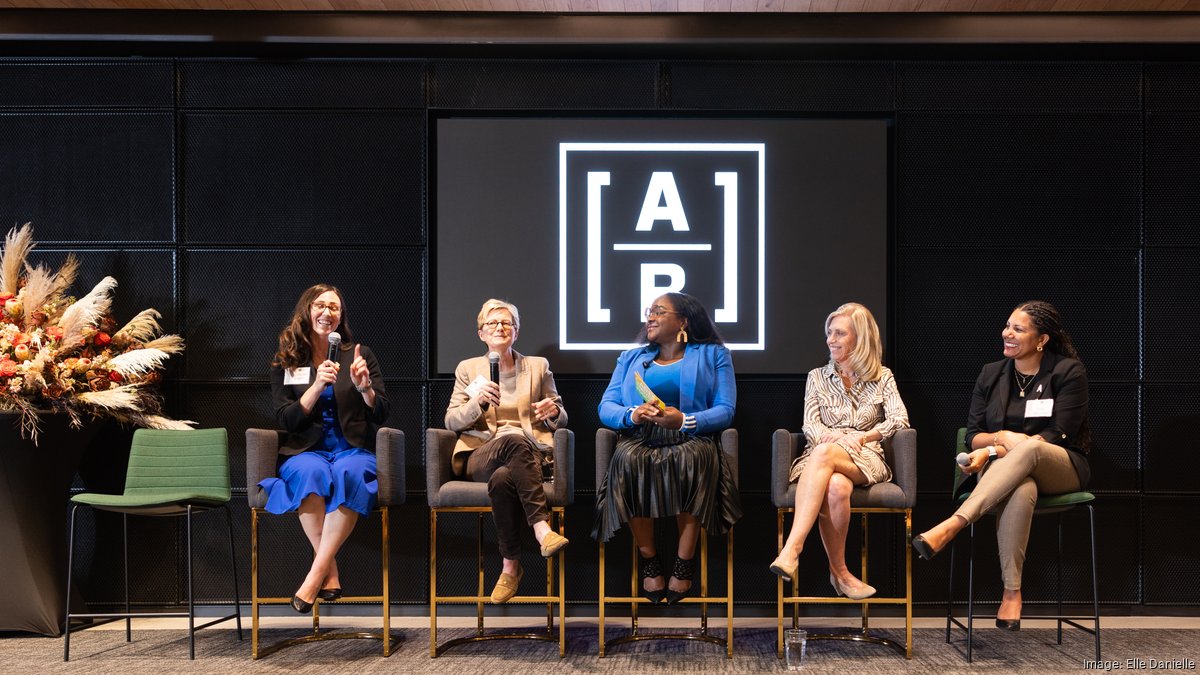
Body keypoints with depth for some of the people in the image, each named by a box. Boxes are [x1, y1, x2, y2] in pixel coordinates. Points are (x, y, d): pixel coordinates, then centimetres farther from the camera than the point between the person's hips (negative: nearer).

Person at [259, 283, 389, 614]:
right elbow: (285, 420, 1)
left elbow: (381, 415, 7)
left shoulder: (360, 355, 12)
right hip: (306, 450, 0)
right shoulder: (285, 363, 12)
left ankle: (316, 574, -32)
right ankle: (331, 573, -28)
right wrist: (317, 386, -13)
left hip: (354, 449, 0)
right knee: (310, 473, -36)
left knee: (348, 473, -37)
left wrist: (365, 388, -14)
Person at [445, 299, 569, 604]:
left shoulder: (538, 366, 17)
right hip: (480, 456, 0)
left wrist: (554, 412, -9)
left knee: (502, 479, -38)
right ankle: (541, 528, -44)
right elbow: (451, 421, 7)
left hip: (530, 453, 1)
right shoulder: (468, 369, 17)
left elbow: (561, 419, 18)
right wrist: (478, 401, -14)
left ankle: (511, 567, -33)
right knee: (514, 440, -39)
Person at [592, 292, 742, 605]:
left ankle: (684, 562, -27)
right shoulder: (631, 358, 24)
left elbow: (725, 410, 2)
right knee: (628, 459, -34)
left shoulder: (713, 355, 15)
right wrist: (632, 415, -12)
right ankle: (648, 558, -21)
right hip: (640, 438, 2)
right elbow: (606, 407, 12)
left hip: (690, 438, -2)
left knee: (693, 457, -38)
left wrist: (685, 420, -17)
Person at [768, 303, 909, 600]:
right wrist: (829, 435, -16)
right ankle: (839, 572, -28)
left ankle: (791, 550, -46)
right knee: (836, 487, -39)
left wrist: (863, 436, -16)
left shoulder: (882, 378, 15)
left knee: (823, 453, -38)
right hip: (821, 460, 1)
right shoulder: (817, 377, 19)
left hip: (865, 460, -1)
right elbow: (810, 426, 7)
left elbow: (900, 419, 0)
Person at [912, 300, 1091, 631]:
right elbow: (972, 435, 9)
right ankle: (1011, 592, -38)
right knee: (1020, 491, -38)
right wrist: (1002, 436, -15)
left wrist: (992, 451, -16)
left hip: (1060, 469, -2)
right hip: (1005, 471, 2)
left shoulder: (1068, 371, 0)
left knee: (1029, 449, -40)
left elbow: (1057, 436, -9)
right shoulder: (991, 374, 12)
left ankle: (952, 525, -47)